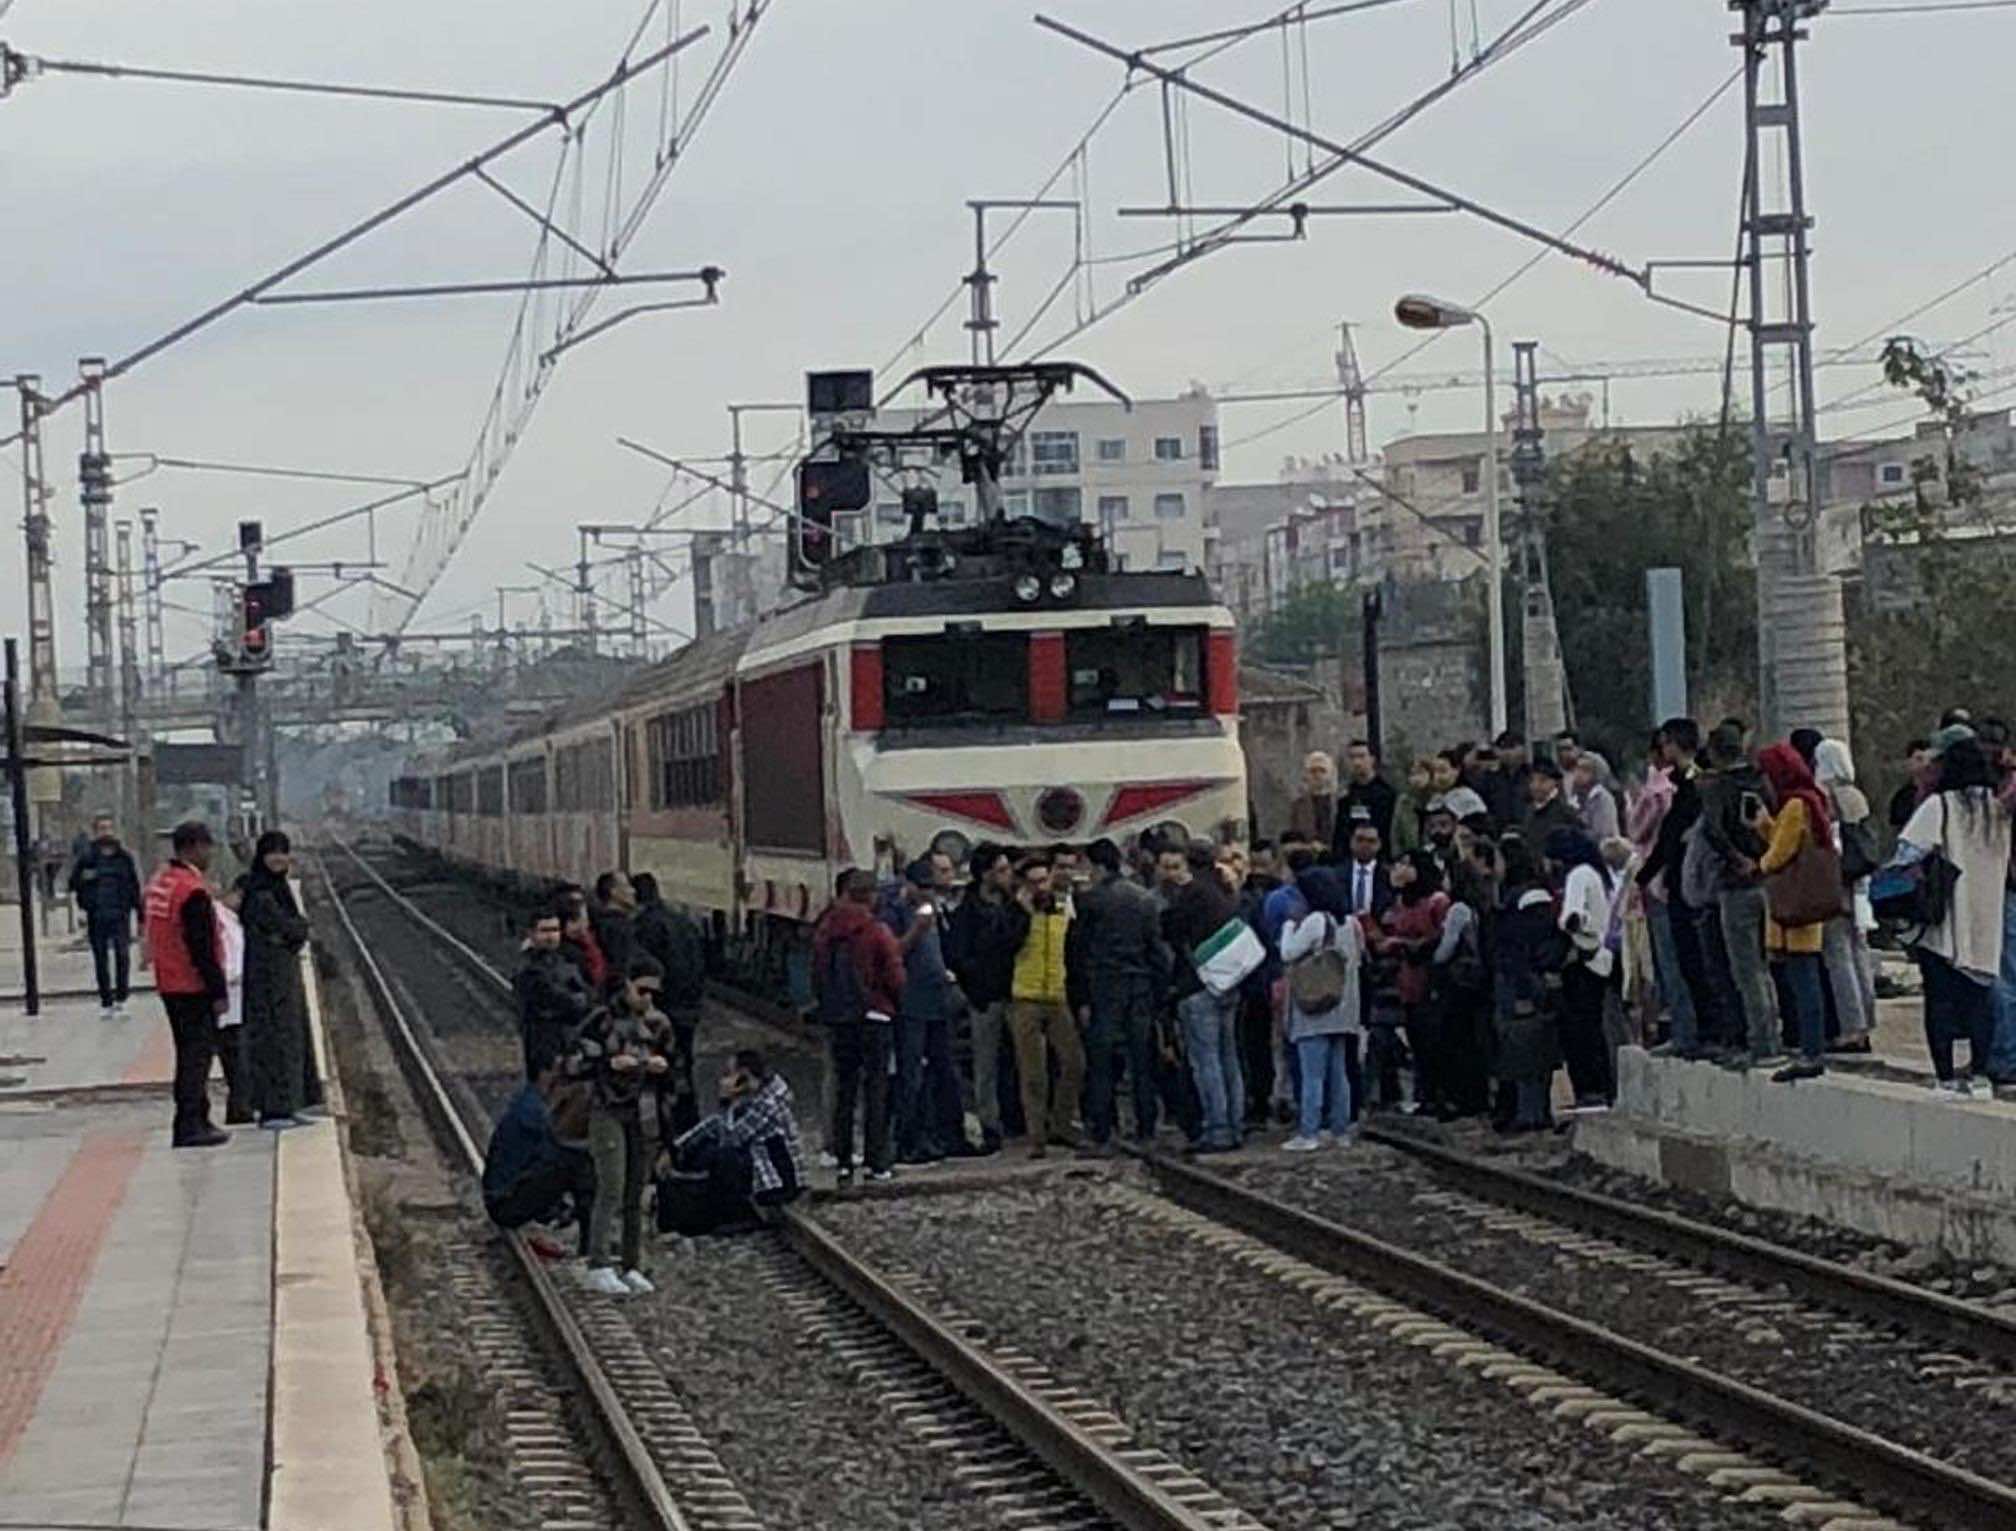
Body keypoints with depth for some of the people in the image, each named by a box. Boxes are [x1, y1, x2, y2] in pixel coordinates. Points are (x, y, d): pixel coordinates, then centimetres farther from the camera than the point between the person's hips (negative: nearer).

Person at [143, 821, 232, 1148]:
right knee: (198, 1052, -5)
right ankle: (192, 1125, -6)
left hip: (168, 986, 9)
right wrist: (219, 992, -16)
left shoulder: (159, 883, 11)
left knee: (188, 1053, 16)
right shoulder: (192, 891, -19)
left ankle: (189, 1124, 21)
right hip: (194, 987, -9)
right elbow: (202, 949, -21)